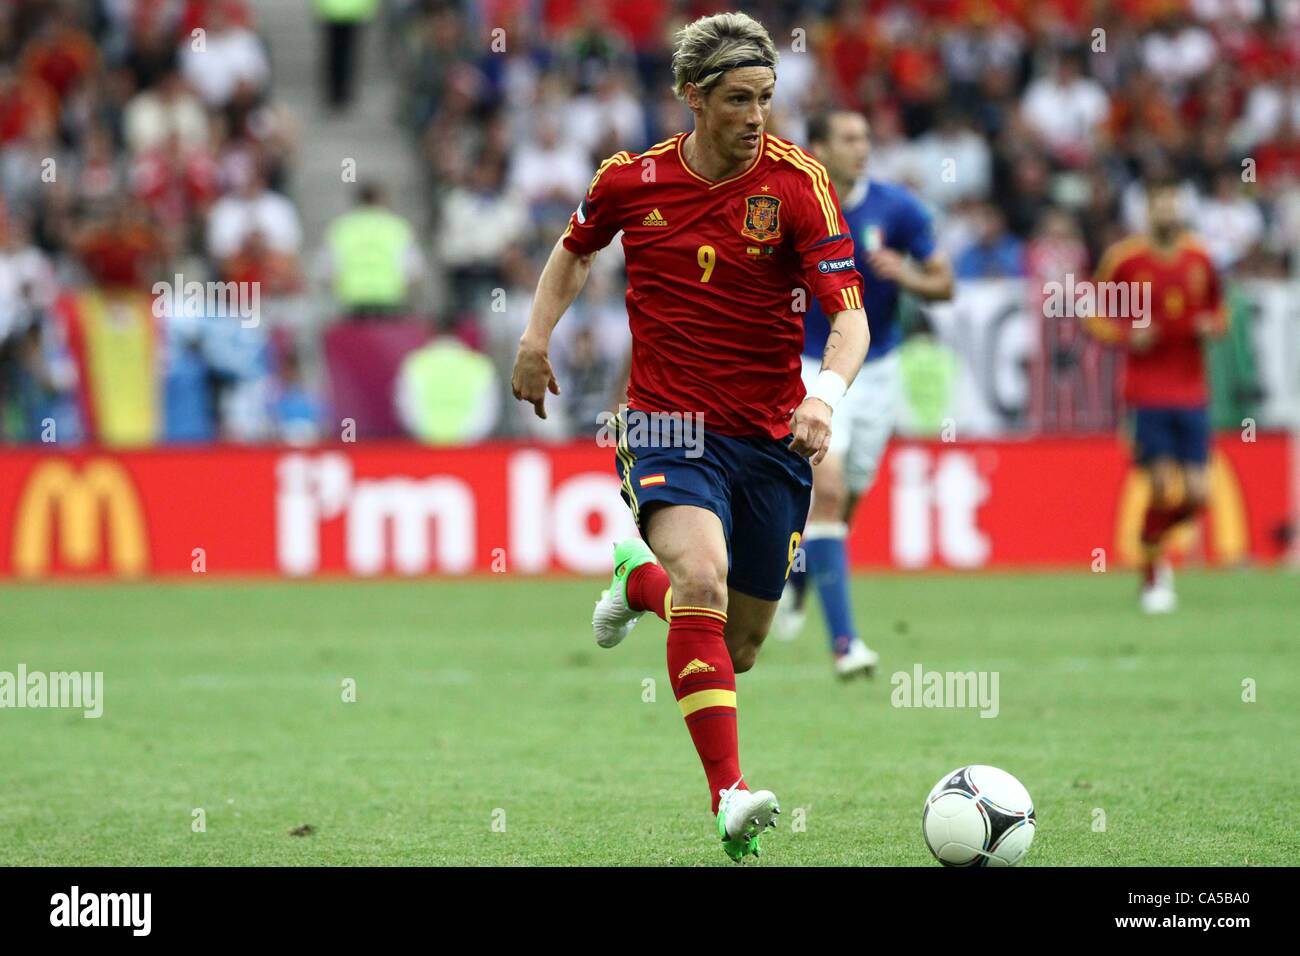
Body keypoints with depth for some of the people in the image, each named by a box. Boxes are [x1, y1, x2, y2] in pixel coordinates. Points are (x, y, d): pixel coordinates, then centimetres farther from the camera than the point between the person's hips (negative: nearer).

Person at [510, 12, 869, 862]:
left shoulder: (798, 183, -10)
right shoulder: (631, 180, -3)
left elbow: (849, 313, -17)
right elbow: (577, 249, 21)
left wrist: (827, 393, -36)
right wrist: (537, 336, 8)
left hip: (773, 439, 1)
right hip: (670, 426, -1)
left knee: (738, 650, 10)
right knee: (702, 579, -29)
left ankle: (637, 579, 43)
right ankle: (731, 798, -32)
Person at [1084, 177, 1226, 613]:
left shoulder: (1200, 259, 6)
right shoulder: (1124, 258, -4)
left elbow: (1218, 311, 19)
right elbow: (1092, 316, 3)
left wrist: (1212, 327, -4)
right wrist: (1127, 335, -14)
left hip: (1192, 393, 4)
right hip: (1146, 393, -4)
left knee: (1195, 494, -3)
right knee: (1163, 487, -12)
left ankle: (1156, 545, 29)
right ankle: (1152, 577, 9)